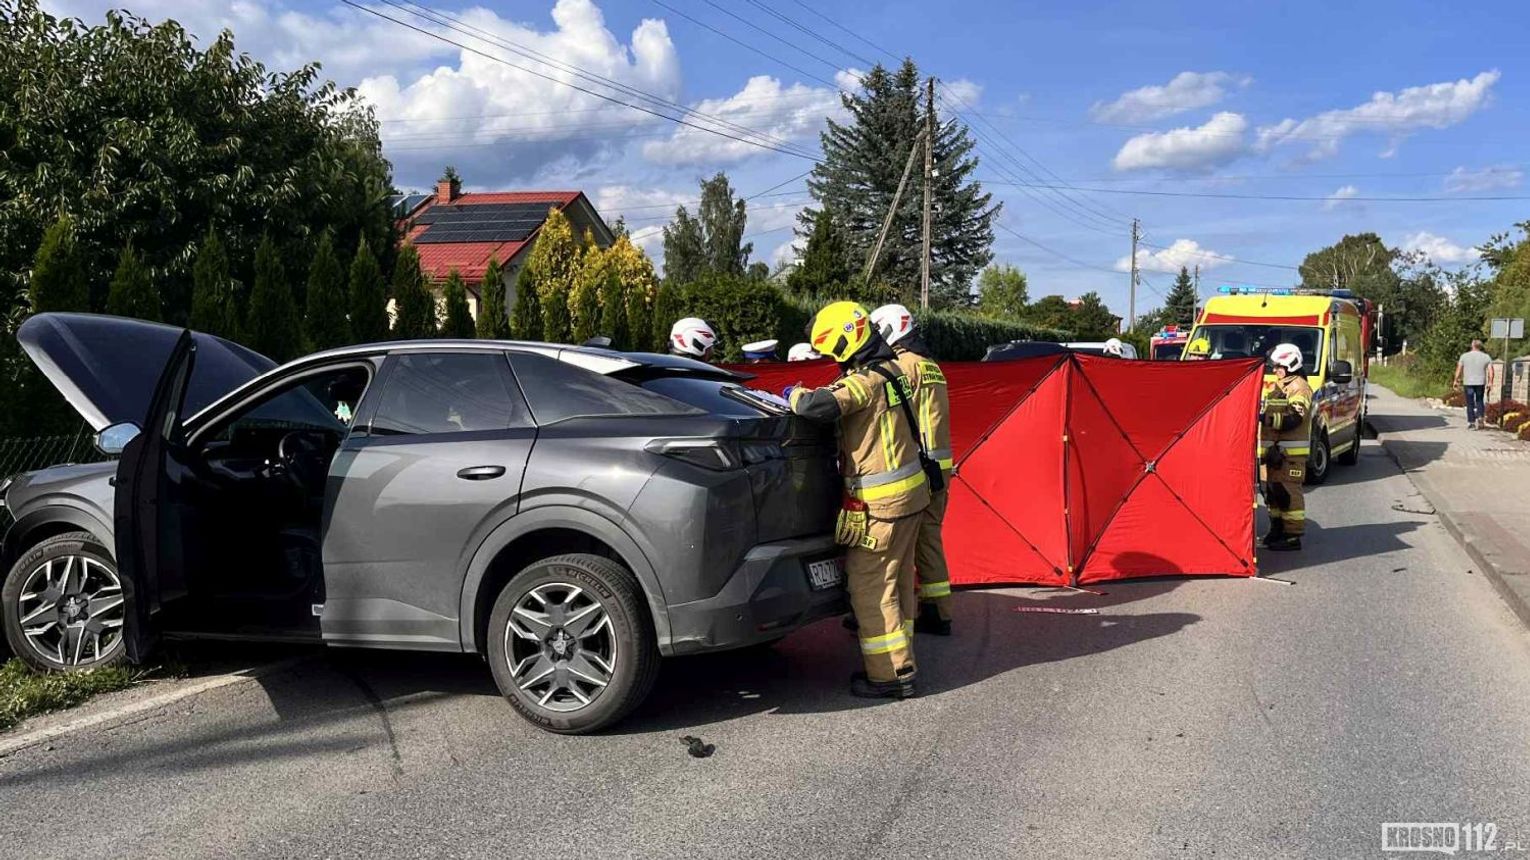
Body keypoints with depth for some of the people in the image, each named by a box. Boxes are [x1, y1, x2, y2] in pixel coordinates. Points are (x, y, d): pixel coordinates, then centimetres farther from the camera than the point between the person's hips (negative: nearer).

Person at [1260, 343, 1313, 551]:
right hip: (1272, 449, 9)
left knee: (1288, 492, -10)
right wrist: (1257, 413, 12)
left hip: (1290, 452, -9)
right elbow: (1266, 410, 32)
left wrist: (1265, 418, -25)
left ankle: (1293, 536, -8)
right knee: (1272, 490, 14)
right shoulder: (1275, 387, 20)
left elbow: (1294, 418, -20)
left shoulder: (1299, 387, -9)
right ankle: (1277, 530, 24)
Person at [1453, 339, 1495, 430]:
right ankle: (1479, 417, -1)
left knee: (1470, 403, 2)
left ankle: (1471, 422, 1)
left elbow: (1459, 369, -1)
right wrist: (1490, 382, -3)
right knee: (1479, 401, 16)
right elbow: (1490, 370, -4)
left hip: (1468, 383, -1)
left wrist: (1456, 380, 5)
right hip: (1480, 383, 1)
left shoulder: (1464, 356, 1)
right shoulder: (1486, 357, 3)